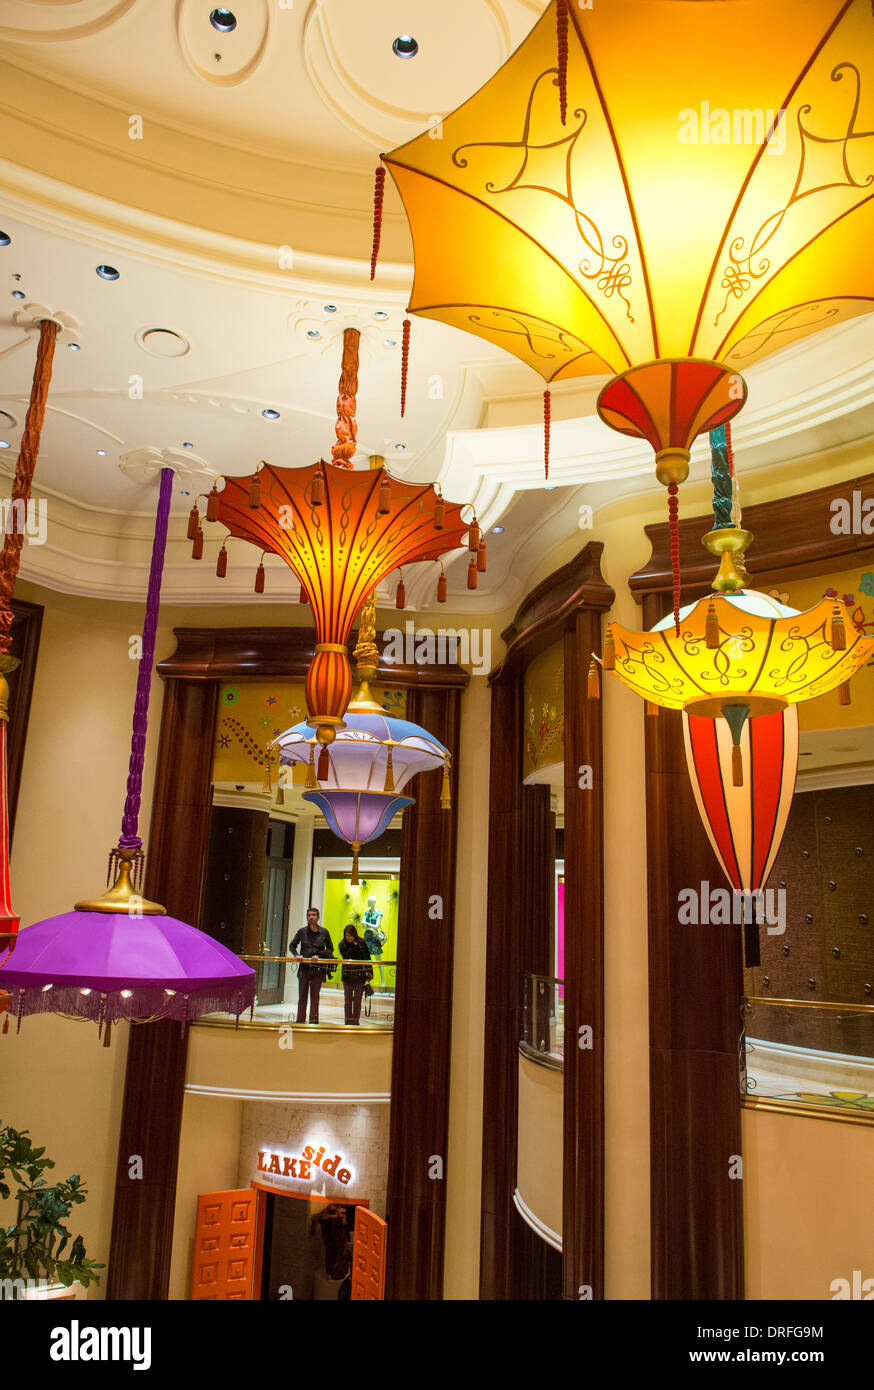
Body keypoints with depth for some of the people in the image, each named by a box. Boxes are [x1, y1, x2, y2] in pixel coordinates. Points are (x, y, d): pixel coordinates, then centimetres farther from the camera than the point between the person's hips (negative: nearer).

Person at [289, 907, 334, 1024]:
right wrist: (297, 955, -3)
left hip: (318, 968, -1)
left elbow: (330, 948, 10)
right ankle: (300, 1020, 11)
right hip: (304, 967, 1)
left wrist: (319, 955, -4)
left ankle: (313, 1020, 7)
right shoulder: (302, 931, 5)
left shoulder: (324, 932, 3)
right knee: (302, 995, 4)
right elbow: (292, 945, 15)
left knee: (315, 995, 1)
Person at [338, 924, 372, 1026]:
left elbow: (367, 958, 1)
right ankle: (348, 1021, 9)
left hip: (360, 975, -1)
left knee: (357, 999, 2)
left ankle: (356, 1020, 9)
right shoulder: (342, 945, 4)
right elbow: (346, 956, -11)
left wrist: (369, 973, -5)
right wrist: (354, 946, -15)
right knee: (348, 1000, 2)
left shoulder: (361, 943, 0)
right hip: (347, 975, 1)